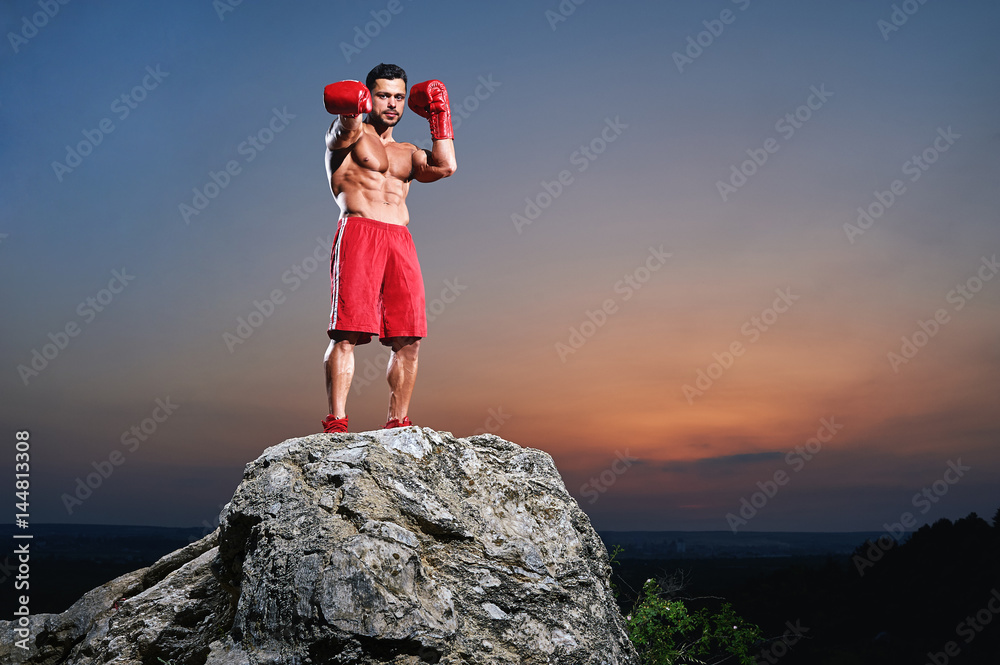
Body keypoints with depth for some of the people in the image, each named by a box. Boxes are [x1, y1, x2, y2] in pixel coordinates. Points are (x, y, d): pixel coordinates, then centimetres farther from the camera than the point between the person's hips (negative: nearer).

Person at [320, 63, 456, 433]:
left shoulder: (407, 153, 28)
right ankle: (336, 424, -12)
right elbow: (346, 131, -13)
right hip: (358, 233, -5)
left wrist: (439, 116, 18)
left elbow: (445, 167, 11)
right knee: (346, 333, -13)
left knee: (408, 339, -2)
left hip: (400, 240, 5)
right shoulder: (351, 133, 12)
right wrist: (350, 111, -35)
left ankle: (397, 424, 7)